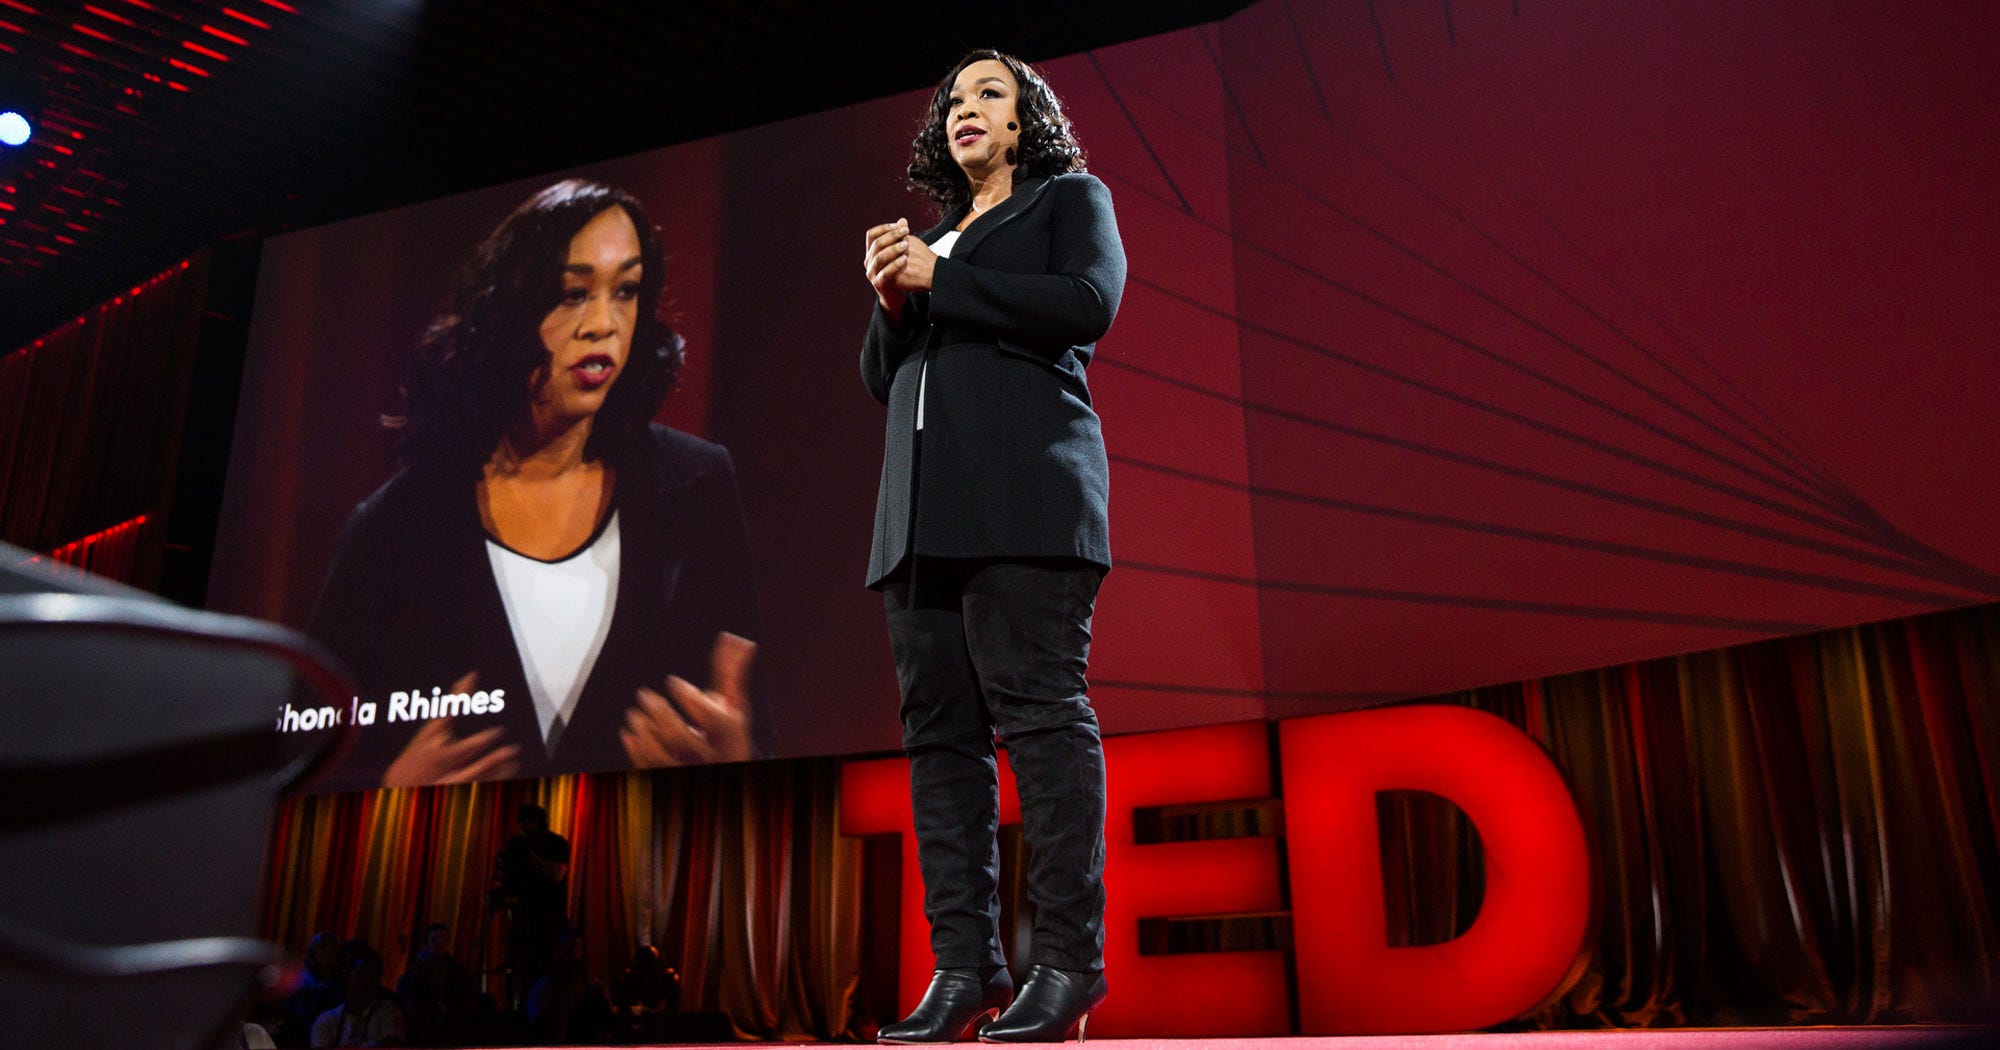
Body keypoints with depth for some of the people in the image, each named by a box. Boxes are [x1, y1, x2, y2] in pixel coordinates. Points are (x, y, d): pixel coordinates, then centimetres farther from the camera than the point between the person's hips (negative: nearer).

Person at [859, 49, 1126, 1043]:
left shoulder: (1072, 199, 15)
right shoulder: (933, 238, 30)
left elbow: (1088, 301, -6)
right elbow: (881, 377, 25)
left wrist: (940, 280, -3)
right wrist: (892, 299, 5)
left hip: (1024, 493, -6)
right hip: (924, 506, 6)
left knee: (1041, 712, -12)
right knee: (940, 728, 0)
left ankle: (1067, 960, -8)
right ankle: (963, 964, 3)